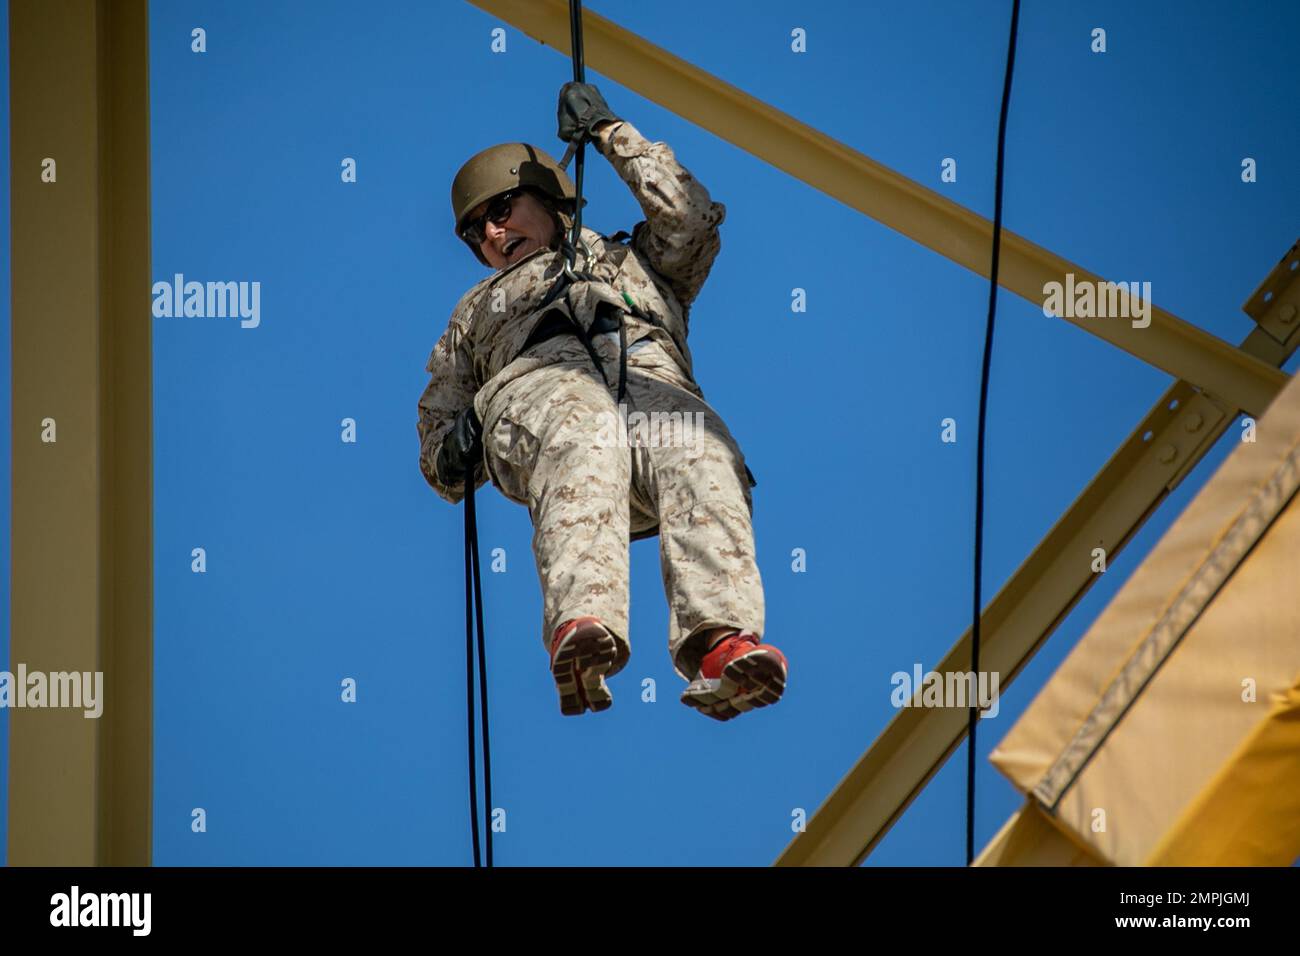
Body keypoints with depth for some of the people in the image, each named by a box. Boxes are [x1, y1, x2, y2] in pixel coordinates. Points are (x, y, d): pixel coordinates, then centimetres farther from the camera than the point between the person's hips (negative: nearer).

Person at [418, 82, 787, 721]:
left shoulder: (634, 262, 44)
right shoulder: (478, 309, 45)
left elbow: (688, 219, 21)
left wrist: (611, 134, 29)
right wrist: (454, 451, 10)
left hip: (652, 376, 1)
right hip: (539, 382, 0)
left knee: (703, 460, -38)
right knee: (583, 449, -41)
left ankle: (720, 647, -60)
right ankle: (582, 628, -66)